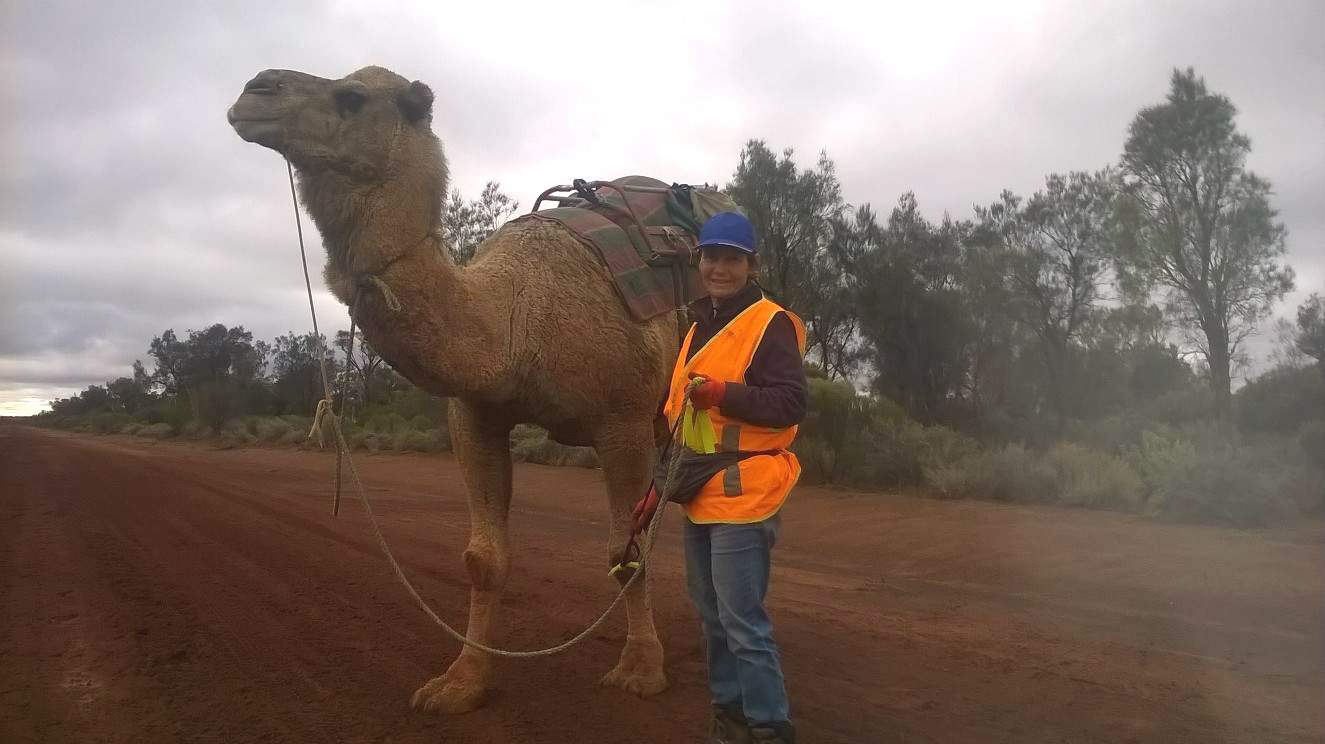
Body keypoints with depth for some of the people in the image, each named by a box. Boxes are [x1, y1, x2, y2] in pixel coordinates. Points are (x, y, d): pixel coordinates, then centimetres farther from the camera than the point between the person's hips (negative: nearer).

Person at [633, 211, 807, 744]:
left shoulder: (771, 324, -9)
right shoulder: (699, 328, 17)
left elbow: (791, 403, -19)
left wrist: (724, 394, -29)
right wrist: (661, 485, 20)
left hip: (741, 496, -9)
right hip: (700, 496, 9)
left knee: (743, 621, -5)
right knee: (713, 616, 17)